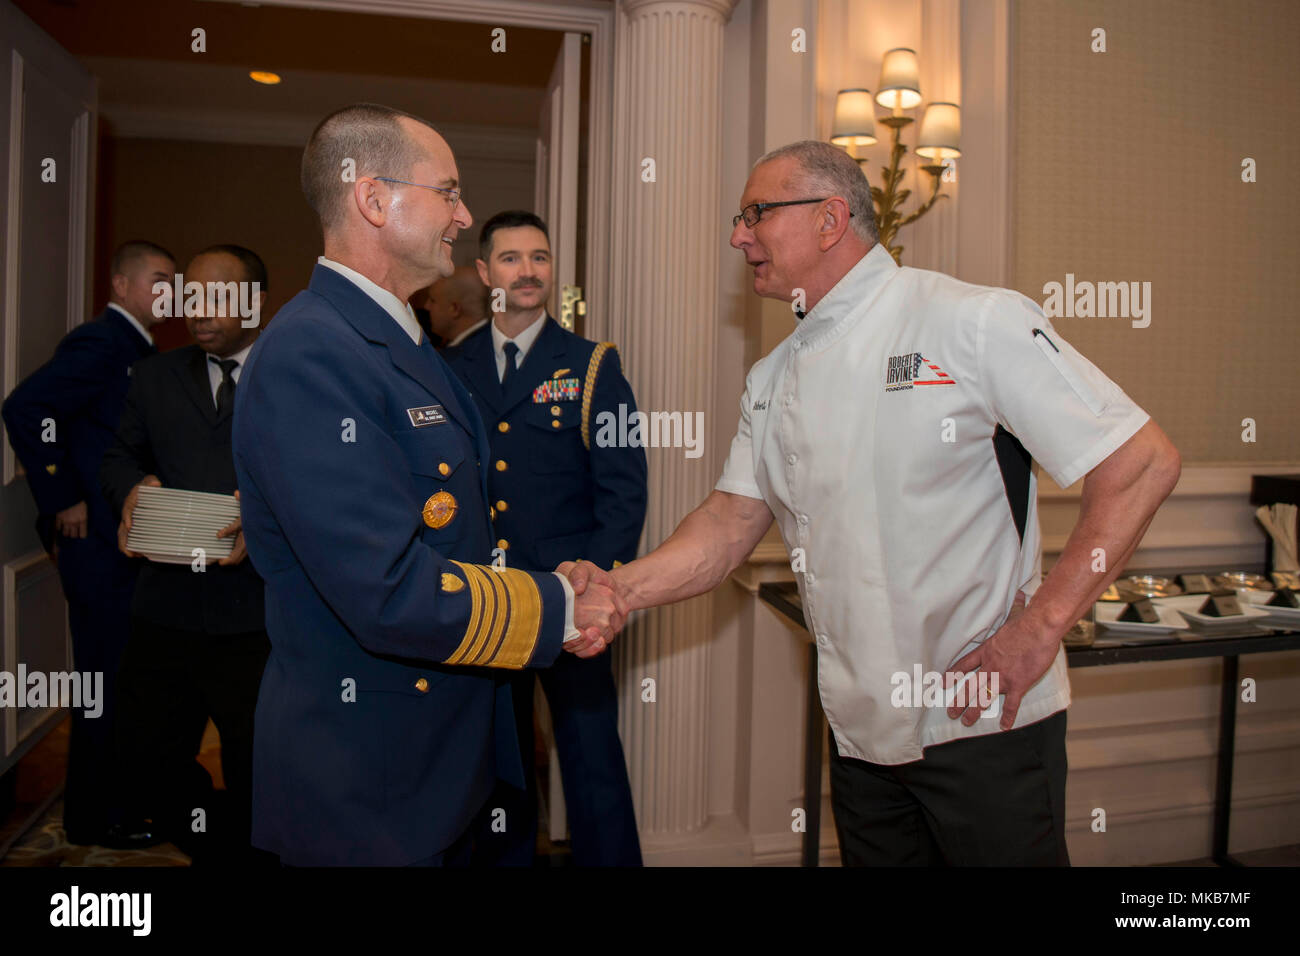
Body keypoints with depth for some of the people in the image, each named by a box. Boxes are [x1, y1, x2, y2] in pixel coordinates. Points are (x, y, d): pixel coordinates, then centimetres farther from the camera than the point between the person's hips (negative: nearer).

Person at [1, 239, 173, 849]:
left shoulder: (136, 349, 15)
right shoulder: (100, 343, -14)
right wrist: (63, 501, -21)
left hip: (130, 543, 9)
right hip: (100, 542, -9)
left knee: (125, 679, 18)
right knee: (107, 679, 2)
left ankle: (116, 794, 33)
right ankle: (95, 817, 17)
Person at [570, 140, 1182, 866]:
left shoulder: (975, 323, -13)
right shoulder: (775, 381, 7)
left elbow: (1143, 464, -13)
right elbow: (734, 521, 5)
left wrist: (1038, 630, -16)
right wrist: (618, 589, -11)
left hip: (984, 720, -5)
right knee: (874, 856, 19)